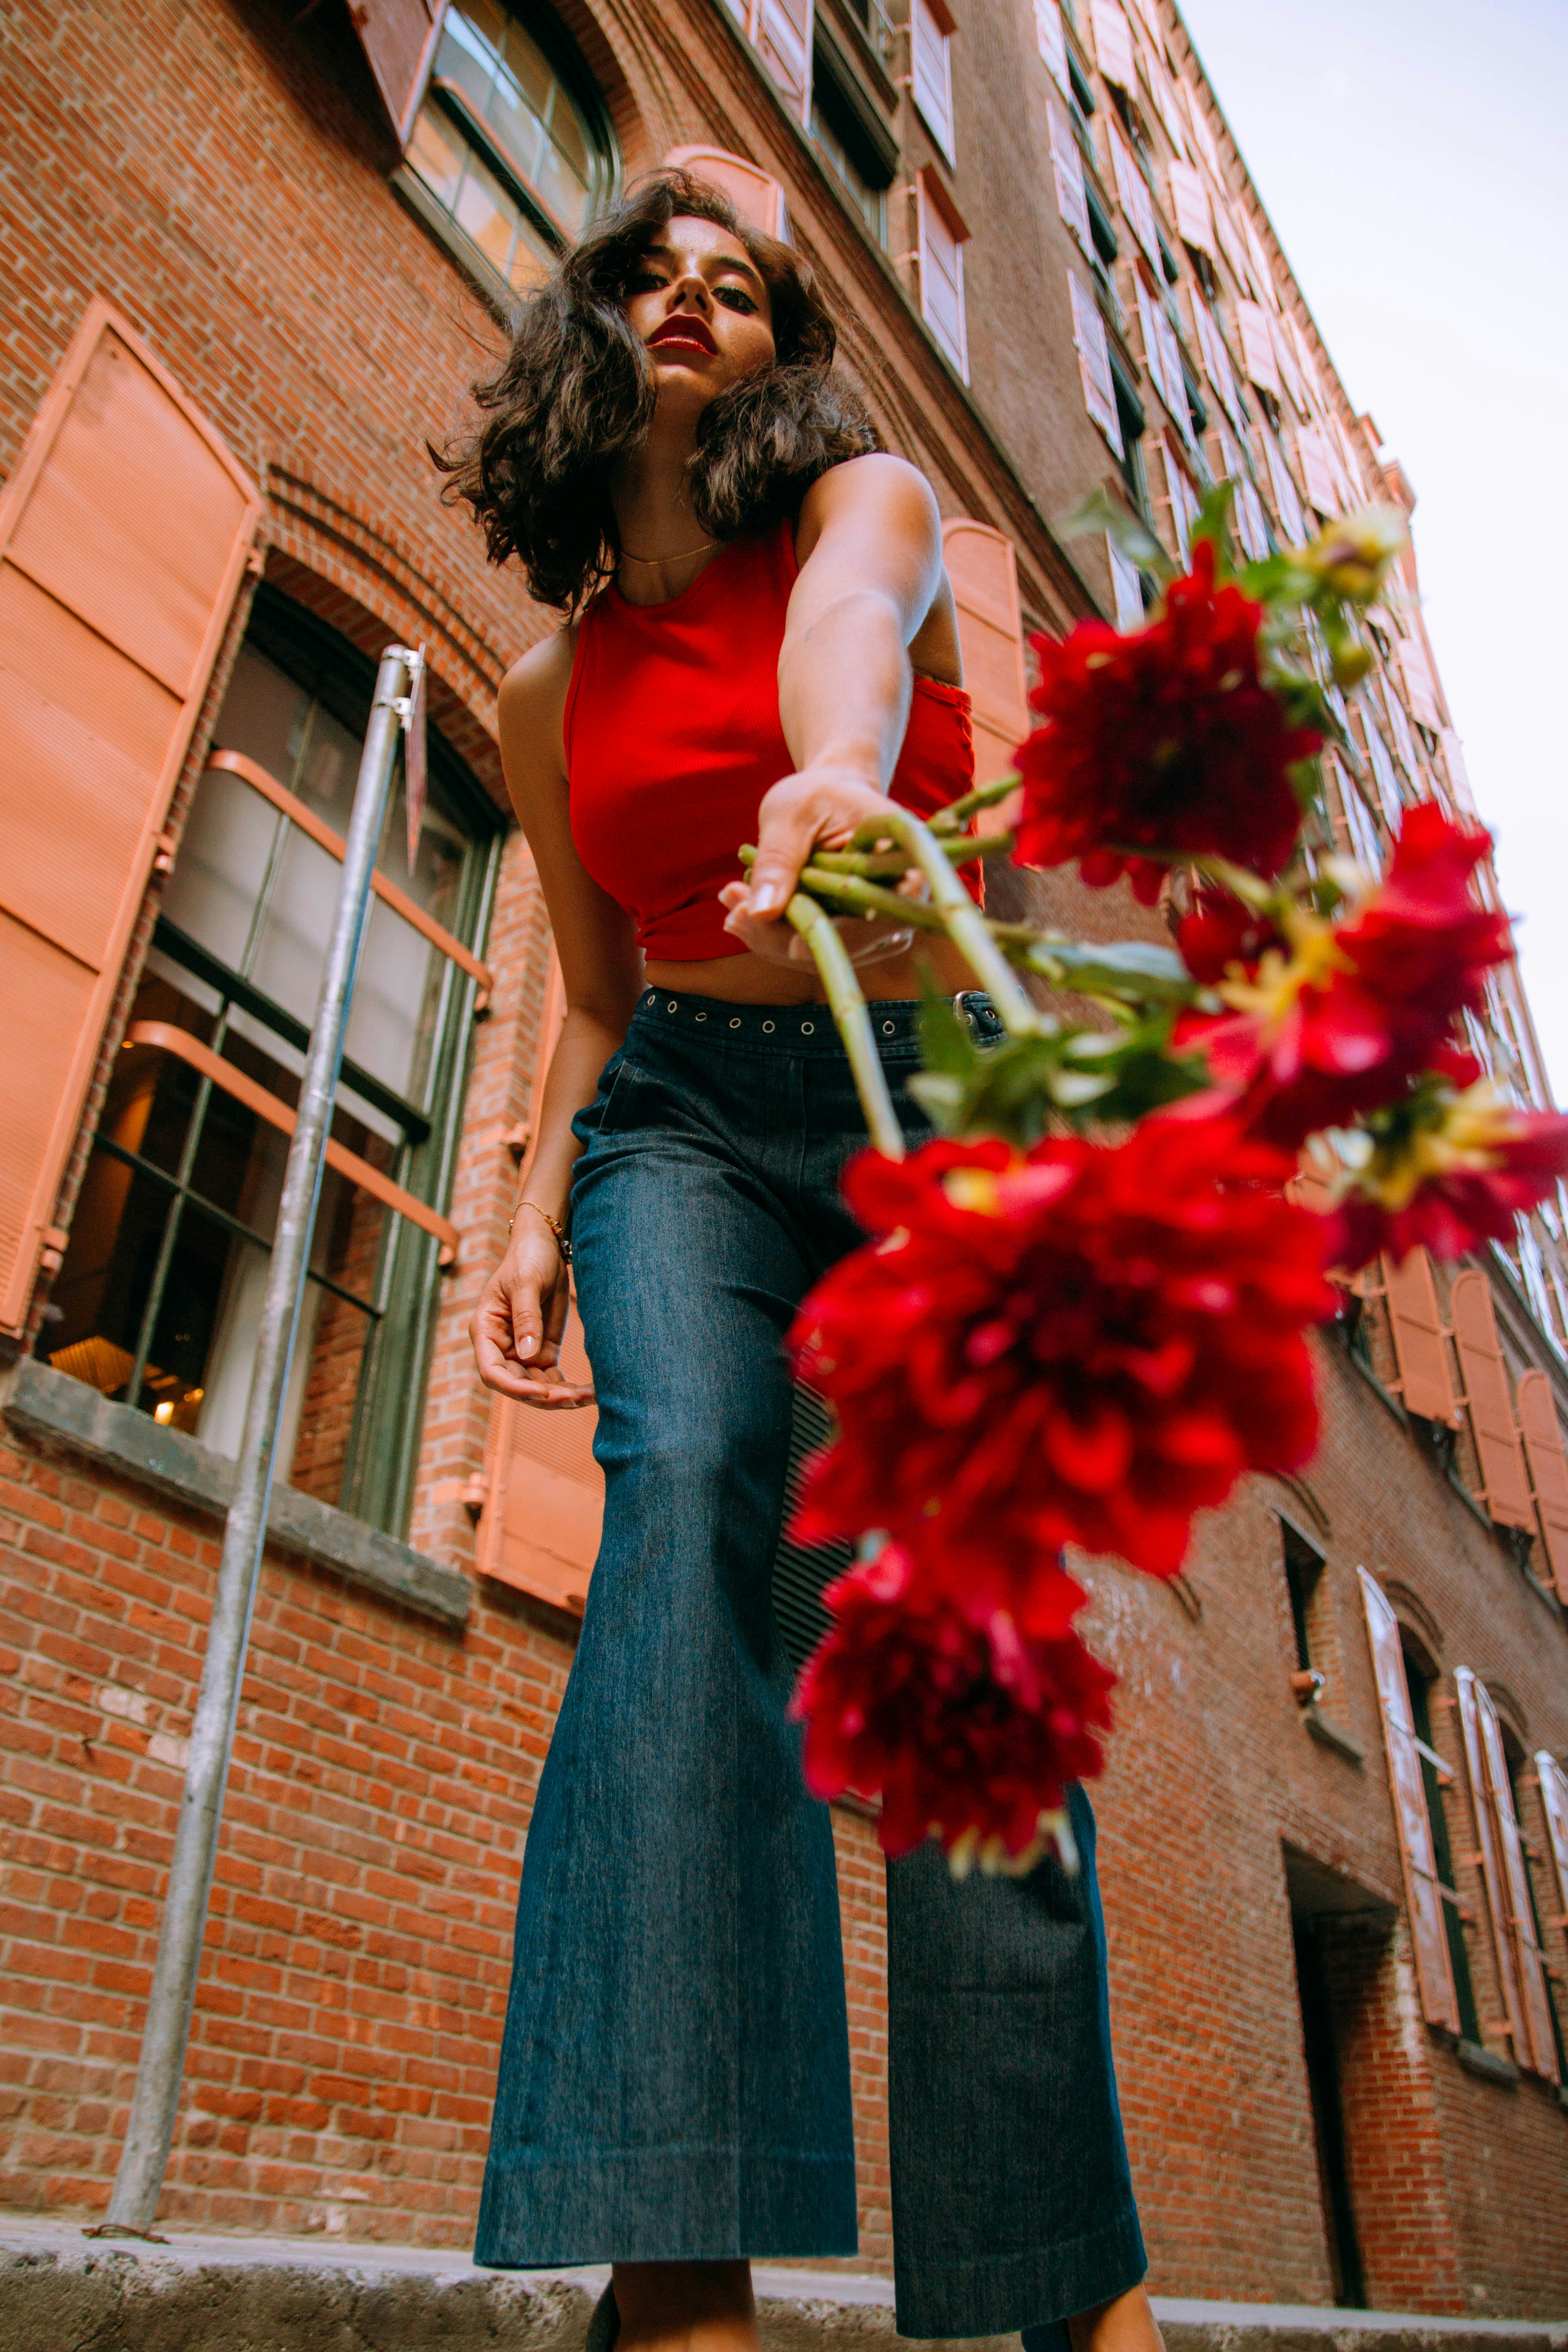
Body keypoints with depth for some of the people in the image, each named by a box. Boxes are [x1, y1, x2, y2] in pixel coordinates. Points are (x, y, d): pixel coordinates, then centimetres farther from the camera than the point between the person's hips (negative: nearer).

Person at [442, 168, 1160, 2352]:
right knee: (687, 1486, -28)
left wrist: (834, 770, -43)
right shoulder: (549, 692, 15)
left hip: (938, 1103, -1)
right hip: (687, 1124, 2)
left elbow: (848, 610, -19)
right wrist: (534, 1216, 0)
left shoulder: (872, 504, 8)